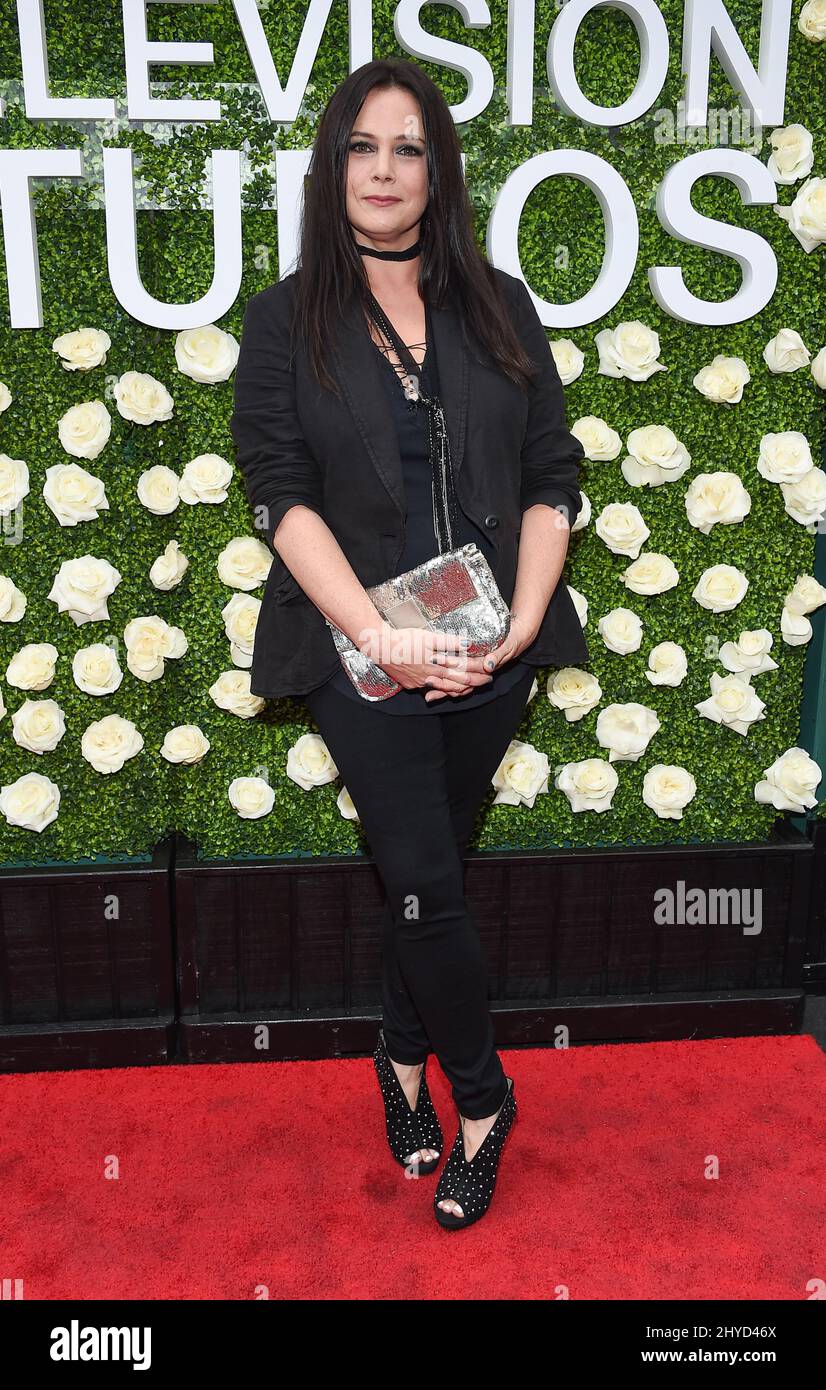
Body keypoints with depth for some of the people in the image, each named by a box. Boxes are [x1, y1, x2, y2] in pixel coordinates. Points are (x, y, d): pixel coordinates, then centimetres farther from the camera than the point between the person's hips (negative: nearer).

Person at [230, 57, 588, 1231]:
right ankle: (481, 1100, 19)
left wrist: (522, 625, -8)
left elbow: (553, 478, 5)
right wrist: (380, 636, -17)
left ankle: (406, 1058, 35)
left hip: (491, 647, 2)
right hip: (367, 648, -2)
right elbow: (282, 494, -7)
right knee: (427, 882, -3)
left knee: (425, 869, 11)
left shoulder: (500, 308, 9)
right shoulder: (286, 321, 3)